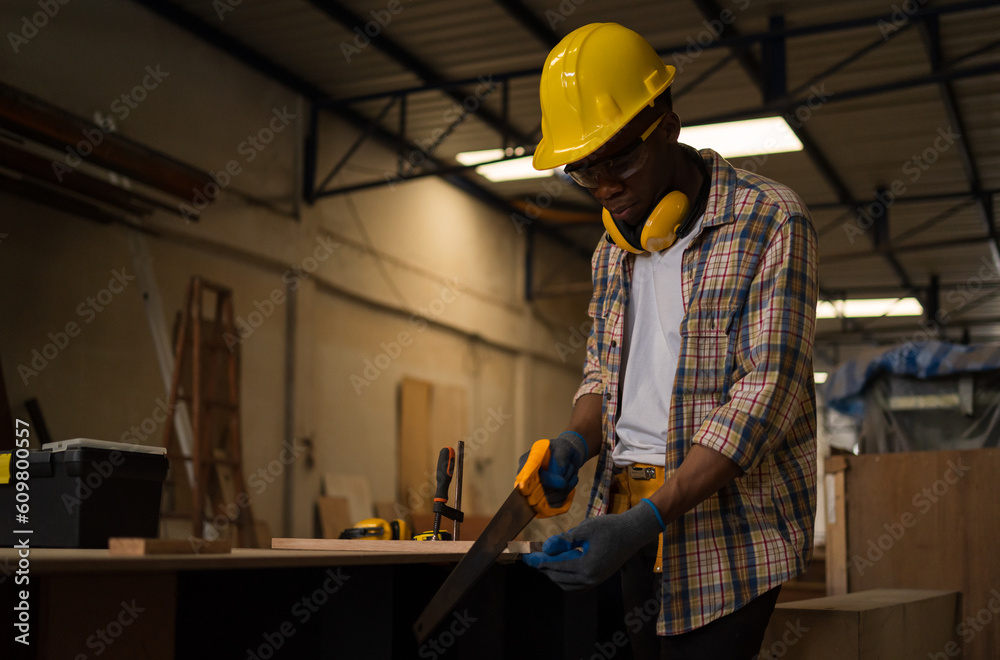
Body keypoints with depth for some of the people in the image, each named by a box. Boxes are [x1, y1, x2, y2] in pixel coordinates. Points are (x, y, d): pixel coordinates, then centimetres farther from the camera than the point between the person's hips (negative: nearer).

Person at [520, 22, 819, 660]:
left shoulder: (769, 220, -10)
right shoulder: (613, 248, 13)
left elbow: (767, 392, -17)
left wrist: (647, 521, -24)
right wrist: (577, 441, -4)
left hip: (727, 522, -6)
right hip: (627, 514, 6)